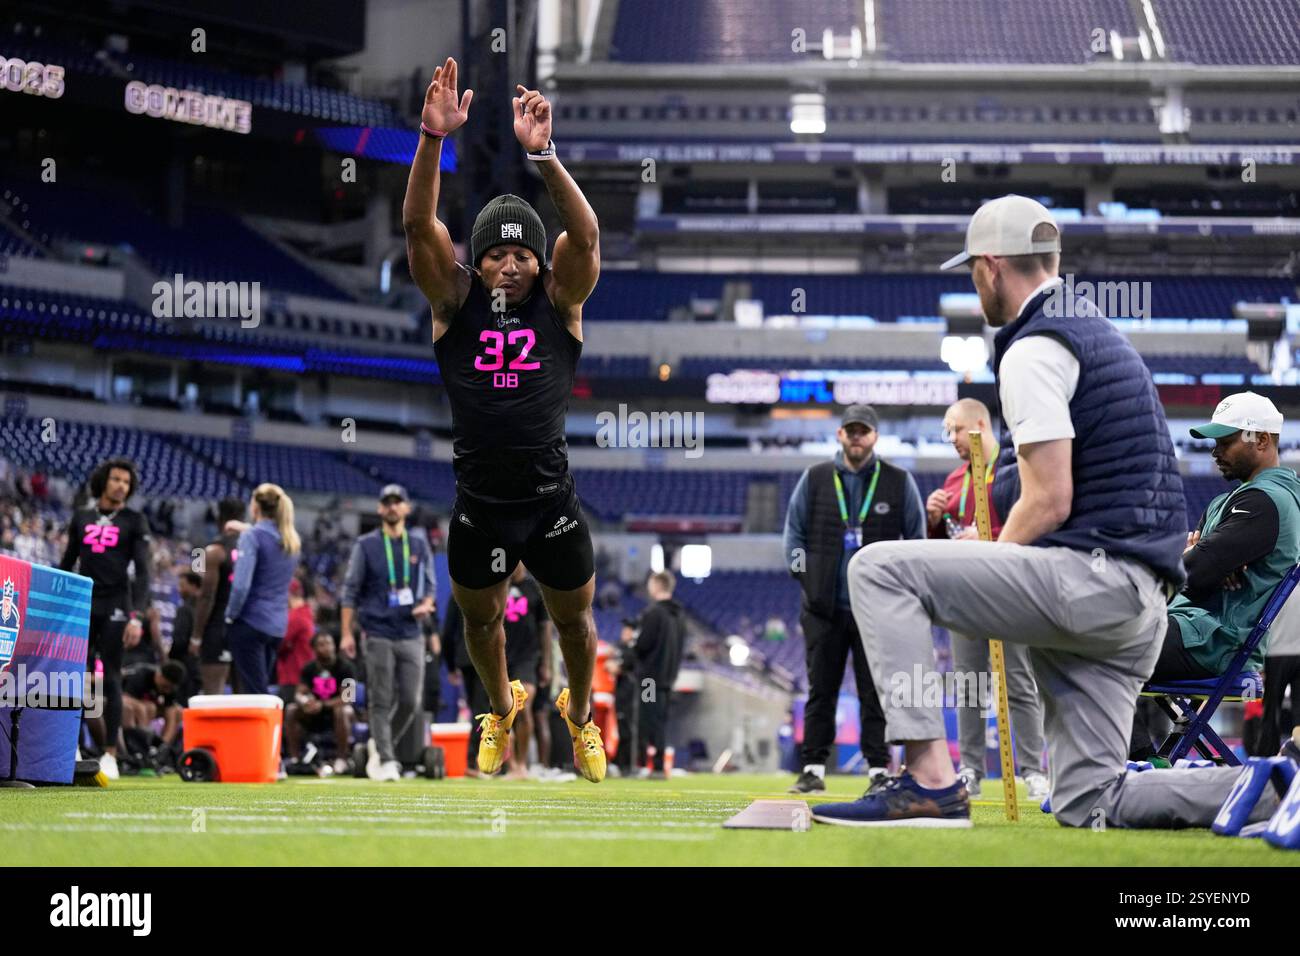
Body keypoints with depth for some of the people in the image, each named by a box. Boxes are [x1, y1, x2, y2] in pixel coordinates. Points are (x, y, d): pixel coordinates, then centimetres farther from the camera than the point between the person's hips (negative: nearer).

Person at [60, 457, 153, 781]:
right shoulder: (81, 517, 12)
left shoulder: (134, 522, 3)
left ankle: (110, 754, -2)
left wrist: (137, 616, -14)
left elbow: (142, 571, -3)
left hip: (115, 608, -3)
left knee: (110, 679, -4)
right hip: (81, 606, 3)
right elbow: (68, 563, 18)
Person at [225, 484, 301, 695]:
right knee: (260, 688, 14)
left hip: (251, 622, -7)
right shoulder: (292, 541, 10)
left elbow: (241, 584, -18)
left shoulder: (252, 536, -11)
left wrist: (231, 615, -6)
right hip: (277, 627, 7)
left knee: (253, 691, -7)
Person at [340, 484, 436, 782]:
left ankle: (381, 745, 20)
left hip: (411, 636, 3)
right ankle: (385, 760, 1)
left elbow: (429, 586, 17)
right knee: (381, 701, -4)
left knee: (411, 701, -2)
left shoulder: (420, 545, 12)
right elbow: (350, 590, 2)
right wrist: (347, 633, -5)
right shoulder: (366, 545, 4)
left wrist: (425, 605, -6)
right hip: (378, 635, -3)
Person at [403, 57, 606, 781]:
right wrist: (433, 138, -35)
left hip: (553, 503, -1)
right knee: (481, 618, 20)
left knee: (575, 620, 16)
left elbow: (586, 236, -25)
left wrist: (544, 154, -40)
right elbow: (419, 226, -20)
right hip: (479, 508, 1)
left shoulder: (559, 301, -7)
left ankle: (581, 714, 45)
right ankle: (502, 707, 49)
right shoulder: (456, 300, -6)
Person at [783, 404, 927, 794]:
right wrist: (805, 578, 0)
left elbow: (917, 538, 7)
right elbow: (794, 531, 11)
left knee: (875, 692, -1)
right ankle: (813, 769, 6)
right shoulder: (815, 479, 8)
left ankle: (879, 769, 2)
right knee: (821, 690, 3)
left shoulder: (899, 482, 5)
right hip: (824, 608, 1)